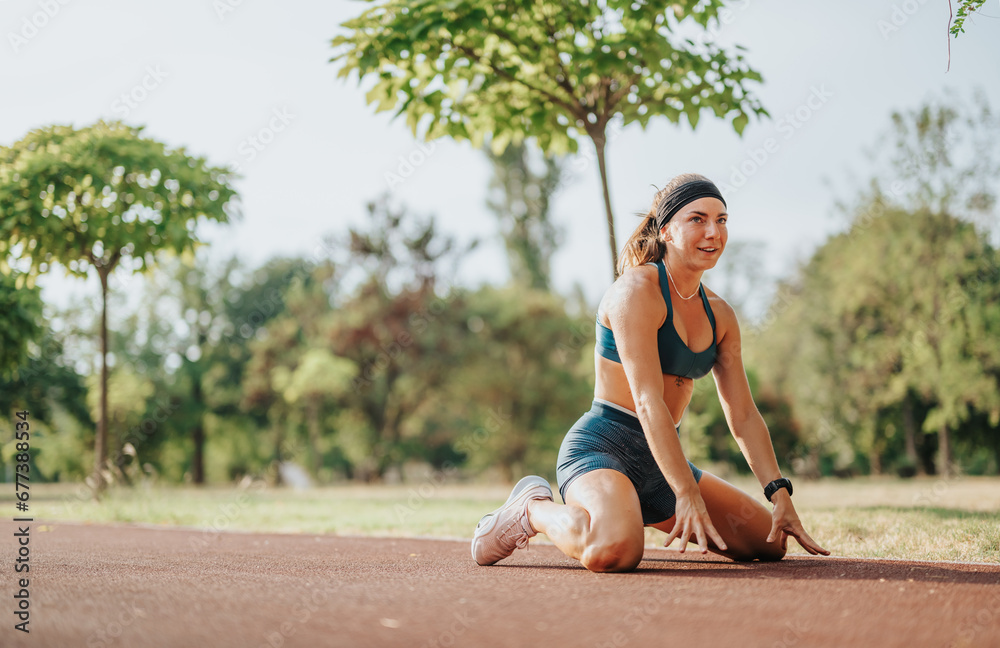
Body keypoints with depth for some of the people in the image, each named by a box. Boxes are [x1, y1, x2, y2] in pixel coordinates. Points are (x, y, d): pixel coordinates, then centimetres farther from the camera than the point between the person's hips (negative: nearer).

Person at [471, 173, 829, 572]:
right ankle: (532, 510, -4)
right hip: (601, 448, -8)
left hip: (662, 461, 9)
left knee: (770, 542, 9)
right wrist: (687, 494, -28)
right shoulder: (637, 290, -14)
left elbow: (743, 416, 9)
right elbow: (647, 401, -22)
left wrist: (780, 495, -3)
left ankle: (641, 517, 22)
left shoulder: (719, 316, 10)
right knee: (614, 552, -38)